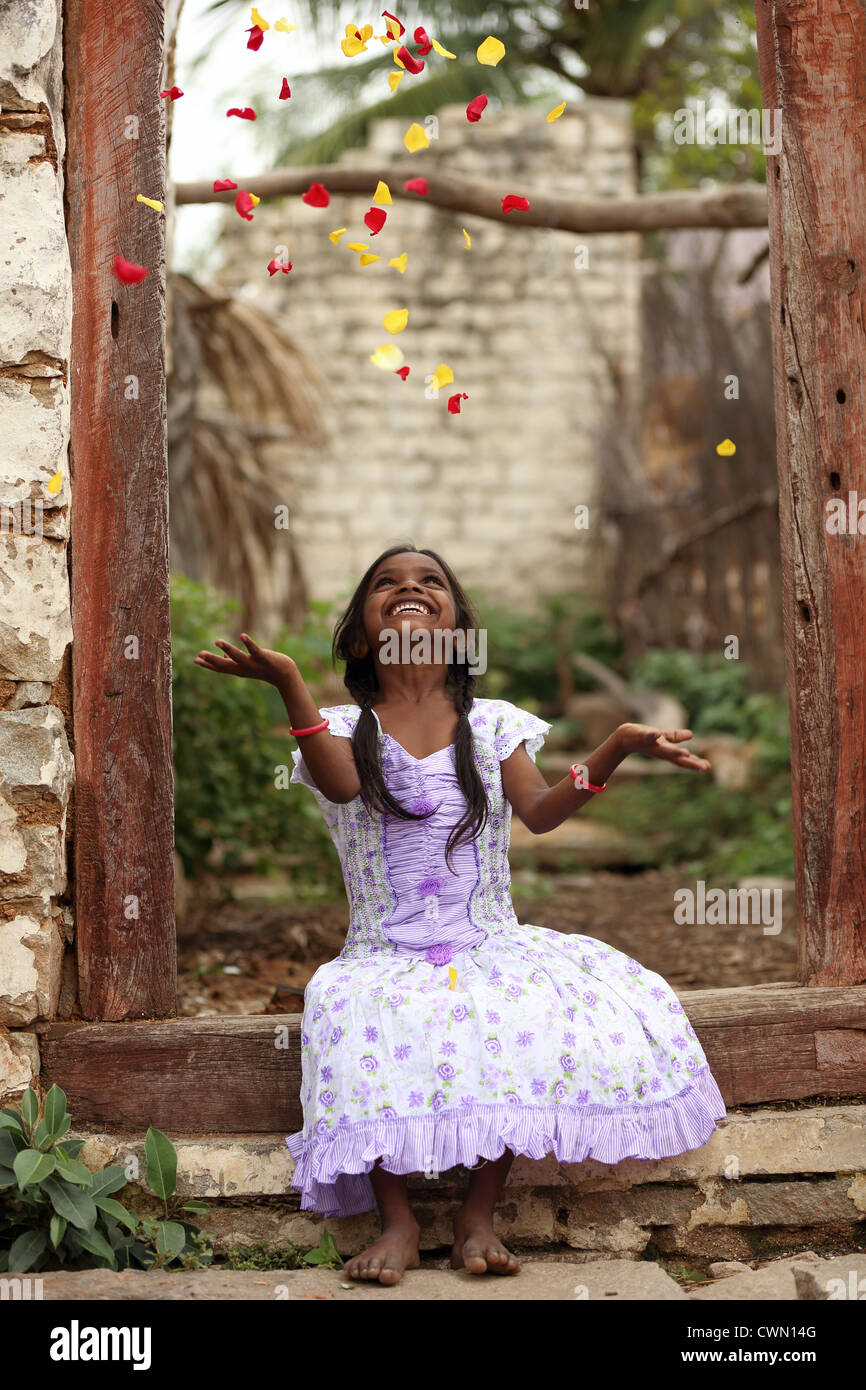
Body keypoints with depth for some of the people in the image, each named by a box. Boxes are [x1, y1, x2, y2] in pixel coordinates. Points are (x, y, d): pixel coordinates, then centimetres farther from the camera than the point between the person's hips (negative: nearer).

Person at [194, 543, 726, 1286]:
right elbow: (340, 784, -22)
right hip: (386, 958, -1)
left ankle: (479, 1212, -12)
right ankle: (399, 1222, -16)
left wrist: (616, 747, -24)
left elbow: (540, 810, -8)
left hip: (491, 946, 2)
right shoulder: (345, 726, 2)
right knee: (360, 1025, -34)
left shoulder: (493, 723, 8)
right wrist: (291, 686, -35)